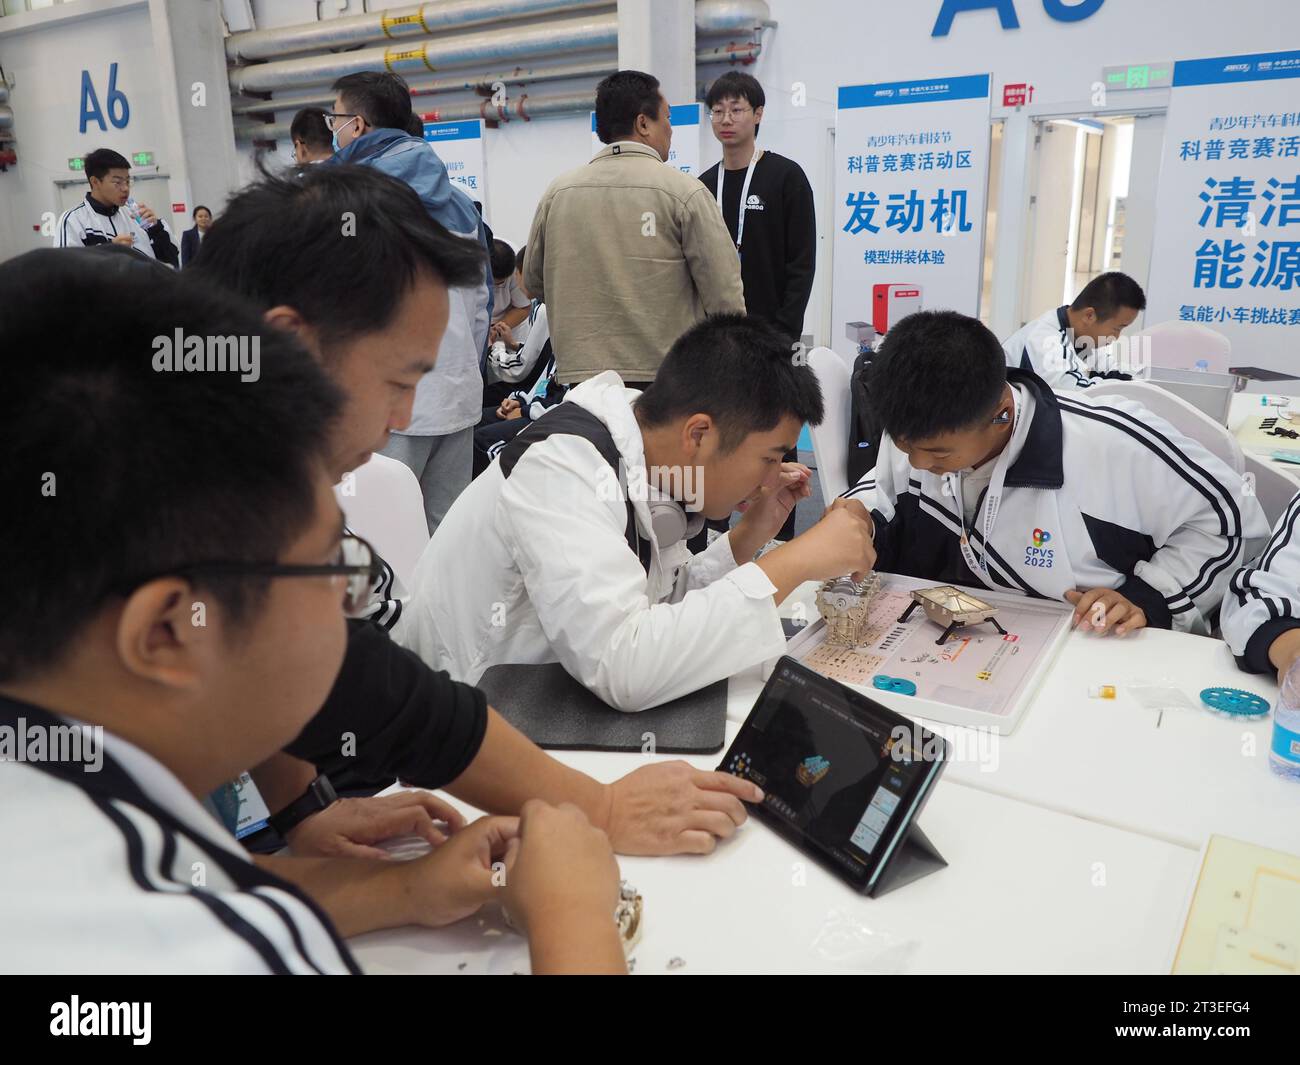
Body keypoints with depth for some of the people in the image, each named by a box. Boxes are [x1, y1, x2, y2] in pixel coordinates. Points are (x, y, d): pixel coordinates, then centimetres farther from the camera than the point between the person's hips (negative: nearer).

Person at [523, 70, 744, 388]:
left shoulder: (557, 192, 7)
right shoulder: (684, 191, -4)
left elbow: (533, 283, 17)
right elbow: (724, 293, -5)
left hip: (581, 377, 4)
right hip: (670, 380, -3)